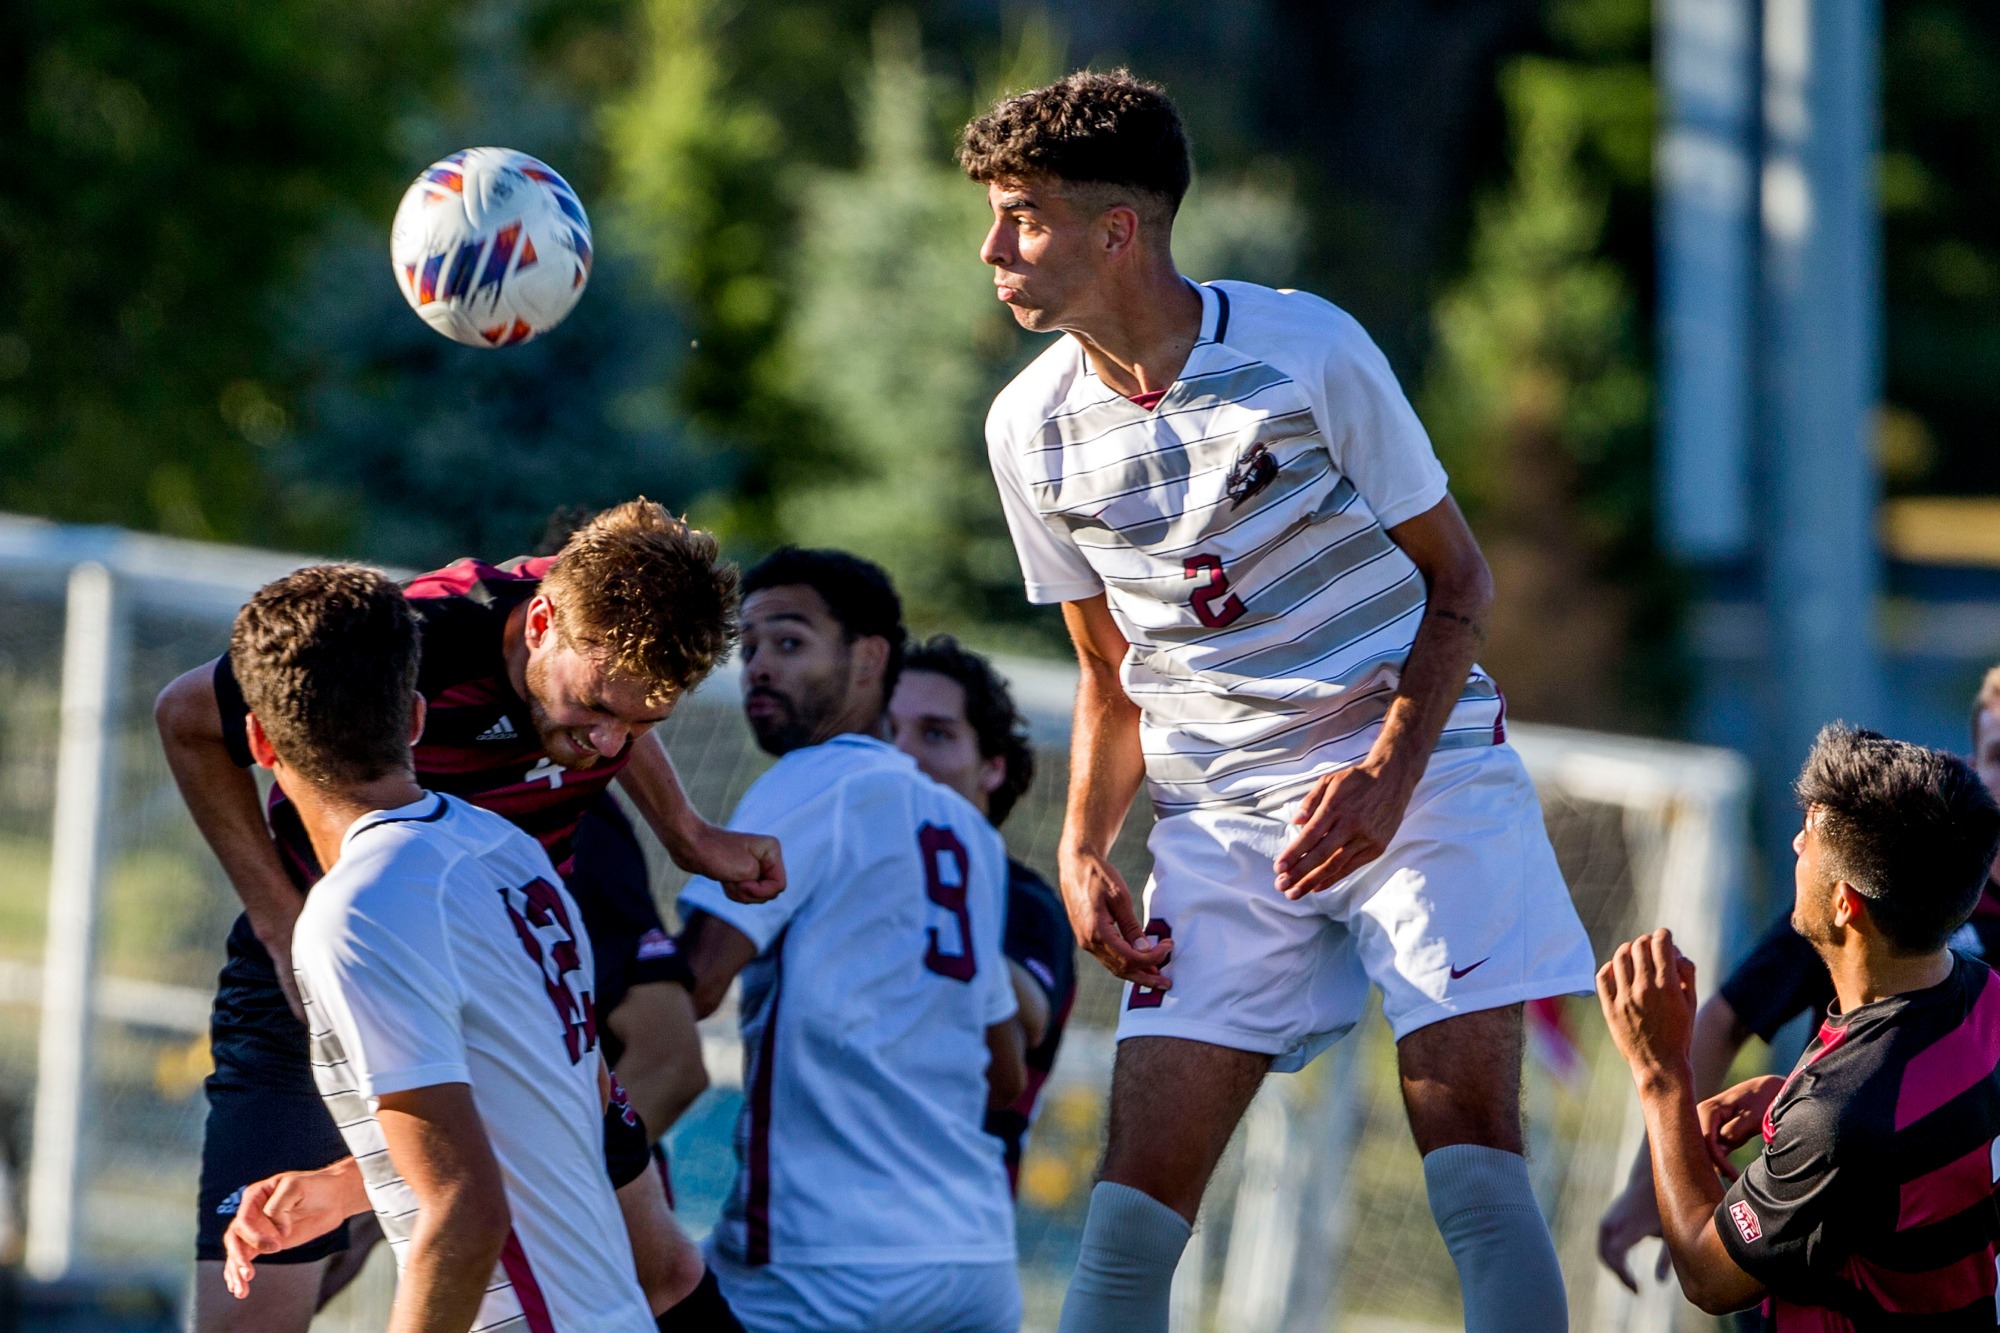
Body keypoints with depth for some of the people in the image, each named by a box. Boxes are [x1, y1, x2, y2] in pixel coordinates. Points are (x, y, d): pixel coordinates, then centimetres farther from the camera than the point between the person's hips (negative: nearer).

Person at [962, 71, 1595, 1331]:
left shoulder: (1307, 348, -10)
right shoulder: (1033, 428, 3)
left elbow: (1458, 578, -3)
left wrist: (1386, 775, -16)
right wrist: (1084, 848, -1)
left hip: (1417, 770, -3)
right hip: (1224, 821, 3)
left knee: (1466, 1129, -15)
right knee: (1142, 1175, -7)